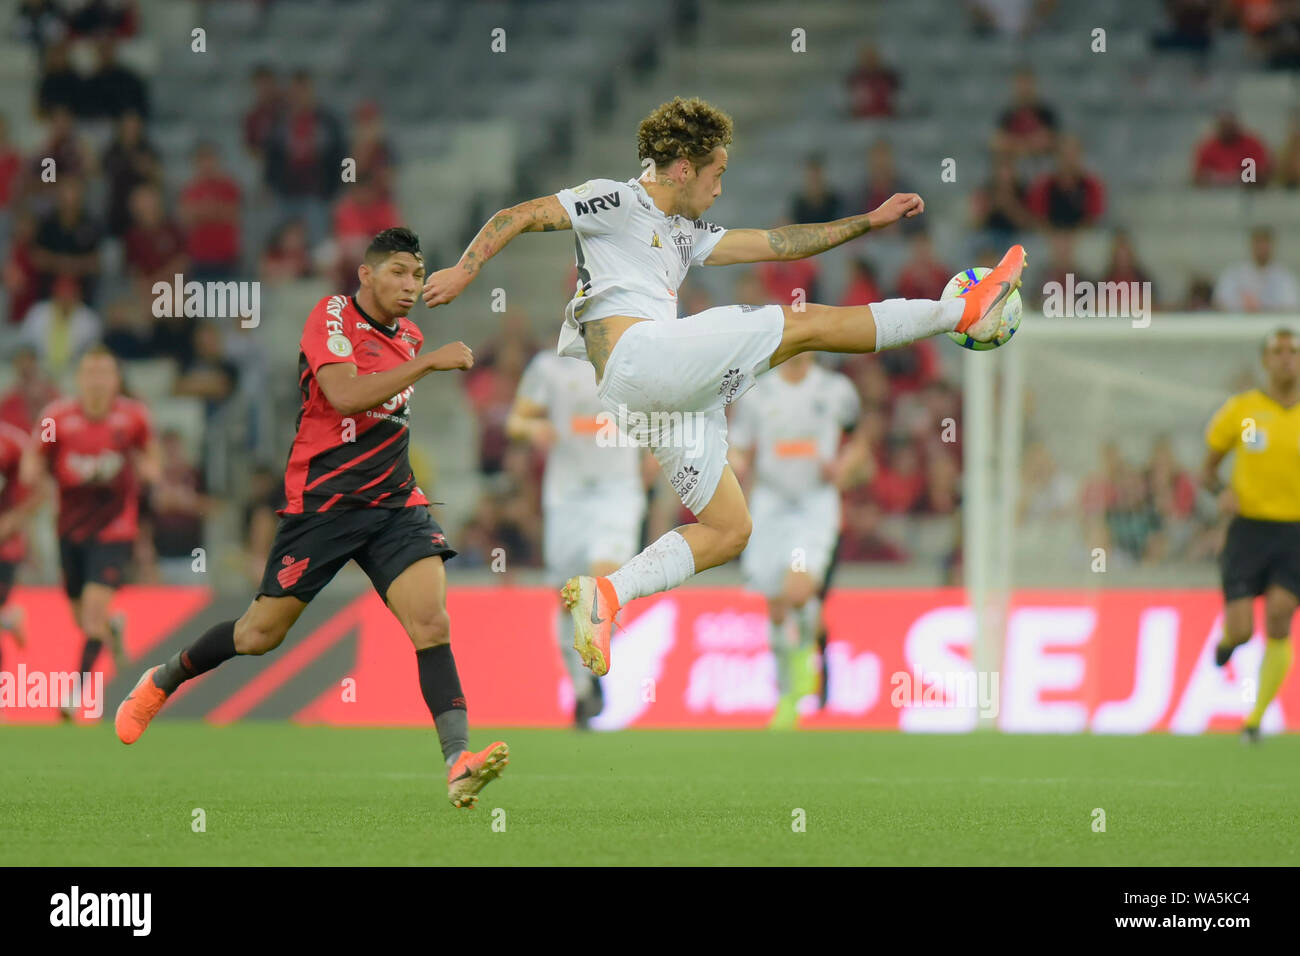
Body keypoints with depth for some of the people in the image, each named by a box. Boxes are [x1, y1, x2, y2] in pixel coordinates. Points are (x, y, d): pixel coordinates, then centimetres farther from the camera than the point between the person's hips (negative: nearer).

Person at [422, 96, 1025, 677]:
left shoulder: (684, 233, 30)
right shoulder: (617, 203, 5)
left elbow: (774, 245, 31)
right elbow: (521, 216, 0)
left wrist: (870, 221, 28)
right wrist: (465, 269, -14)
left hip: (671, 400, 10)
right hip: (635, 353, -10)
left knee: (729, 530, 8)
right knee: (807, 324, -6)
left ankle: (604, 594, -4)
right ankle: (963, 312, 2)